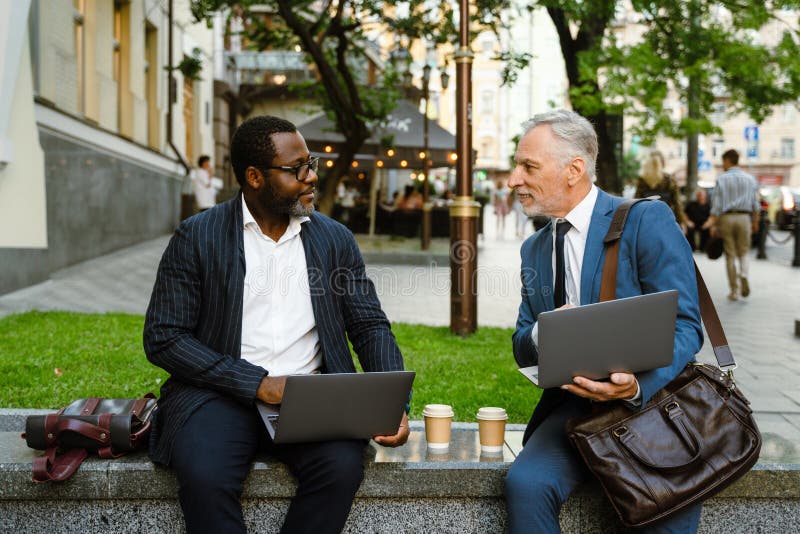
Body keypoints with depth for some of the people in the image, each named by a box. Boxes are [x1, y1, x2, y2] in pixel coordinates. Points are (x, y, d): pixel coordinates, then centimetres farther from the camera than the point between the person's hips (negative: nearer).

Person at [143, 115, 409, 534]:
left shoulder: (335, 239, 10)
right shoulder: (197, 237, 0)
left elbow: (370, 326, 10)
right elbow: (163, 338, -4)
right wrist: (258, 384, -14)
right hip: (221, 391, -2)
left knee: (342, 466, -28)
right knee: (204, 477, -32)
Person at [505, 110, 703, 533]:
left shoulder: (647, 220, -4)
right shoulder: (534, 248, 16)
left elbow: (684, 327, -10)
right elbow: (521, 350, 16)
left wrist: (637, 386, -30)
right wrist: (543, 334, -10)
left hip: (651, 400, -4)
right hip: (574, 404, 4)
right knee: (525, 483, -25)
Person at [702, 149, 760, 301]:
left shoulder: (721, 179, -2)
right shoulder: (750, 179, 7)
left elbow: (716, 204, -6)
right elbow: (755, 204, 9)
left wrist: (713, 224, -5)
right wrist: (755, 222, 19)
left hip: (726, 217, -2)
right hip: (744, 217, 2)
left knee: (730, 255, 5)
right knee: (743, 253, 10)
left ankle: (734, 290, 7)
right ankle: (743, 275, -21)